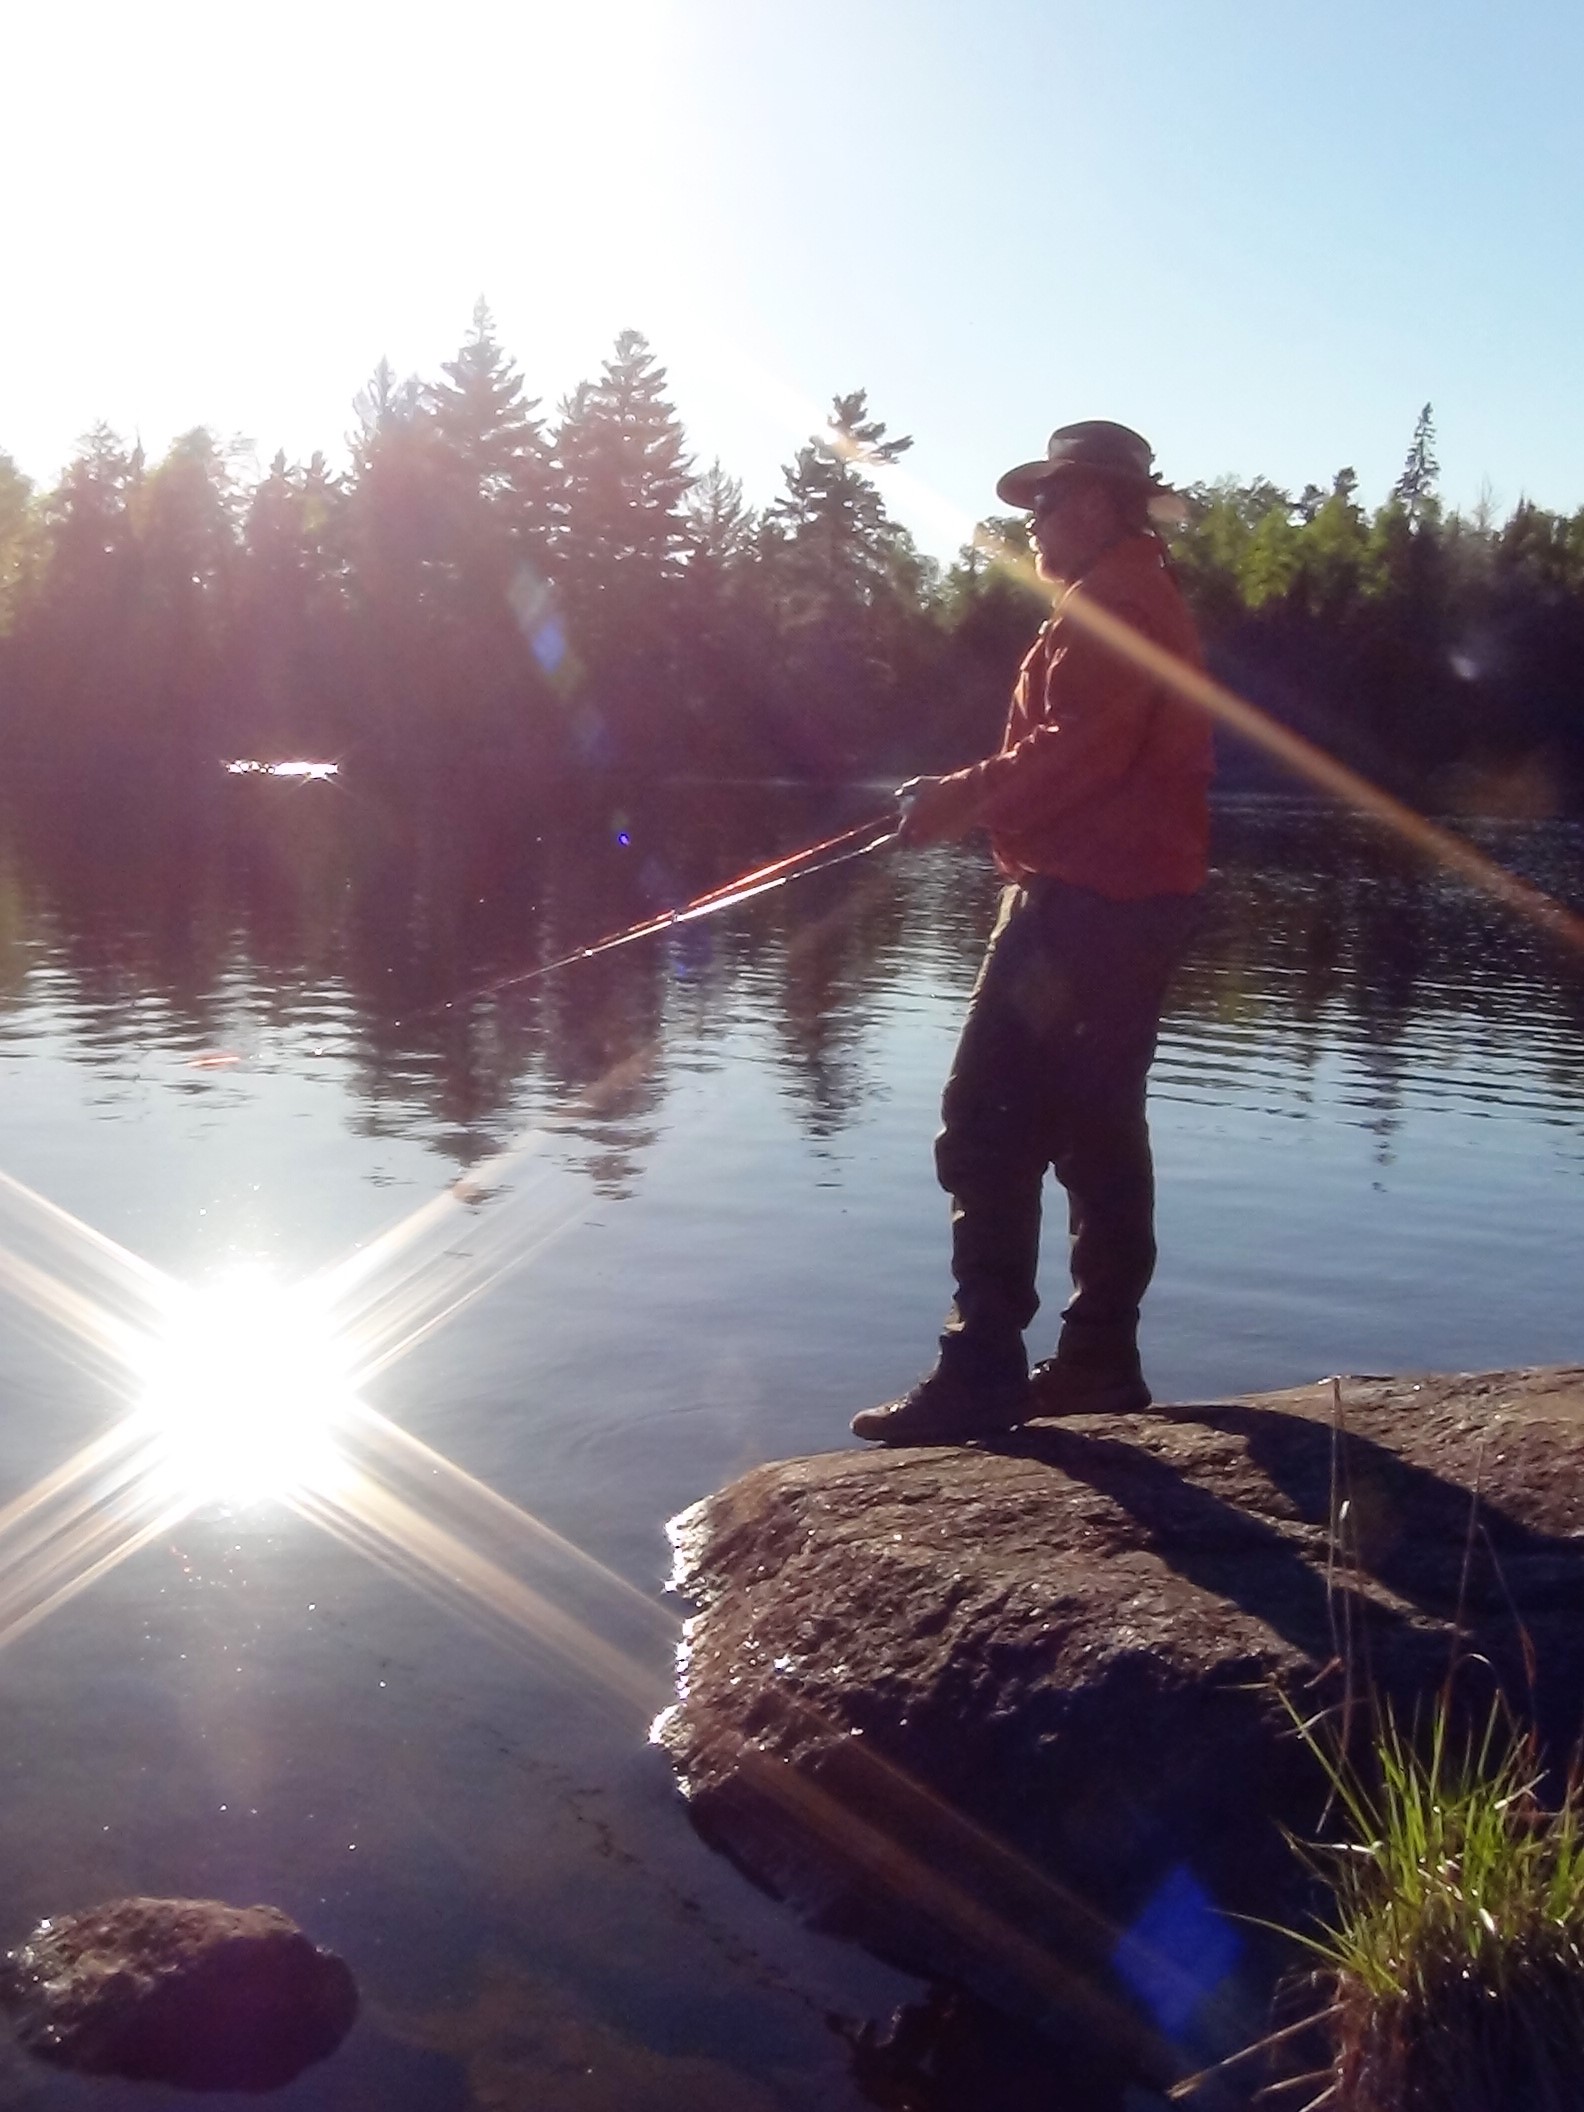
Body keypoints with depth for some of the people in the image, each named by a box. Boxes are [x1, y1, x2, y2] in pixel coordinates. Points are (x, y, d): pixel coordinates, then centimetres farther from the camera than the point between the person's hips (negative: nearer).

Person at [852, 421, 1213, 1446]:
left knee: (989, 1131, -11)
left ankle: (981, 1372, -11)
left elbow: (1075, 753, -22)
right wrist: (968, 794, 11)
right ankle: (1099, 1362, 19)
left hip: (1082, 903, -11)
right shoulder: (1145, 601, 23)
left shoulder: (1110, 602, -11)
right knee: (1098, 1134, 13)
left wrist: (958, 800, -14)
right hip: (1135, 900, 11)